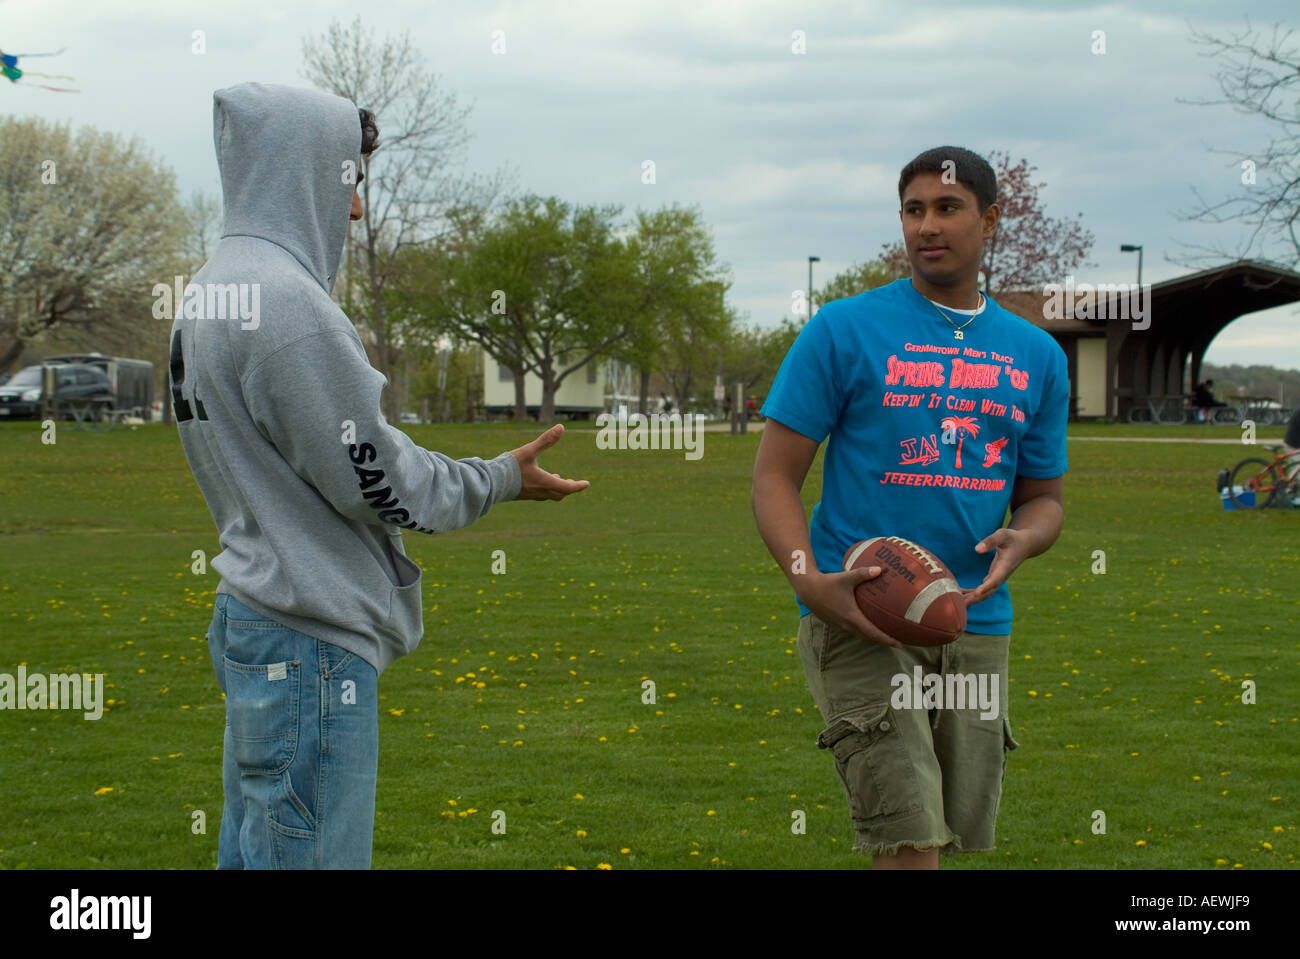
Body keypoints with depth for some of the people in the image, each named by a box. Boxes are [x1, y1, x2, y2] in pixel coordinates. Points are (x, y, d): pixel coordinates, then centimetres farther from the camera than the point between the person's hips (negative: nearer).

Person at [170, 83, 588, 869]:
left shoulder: (208, 296, 13)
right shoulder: (286, 299, -18)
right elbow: (374, 480, -15)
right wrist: (502, 480, -1)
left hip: (253, 618, 10)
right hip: (312, 638, -10)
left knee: (257, 850, 15)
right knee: (310, 854, -6)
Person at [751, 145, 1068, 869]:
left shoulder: (1037, 355, 12)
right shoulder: (844, 330, 0)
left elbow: (1044, 496, 19)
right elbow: (776, 475, -2)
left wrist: (1020, 541, -7)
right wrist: (811, 583, -20)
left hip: (978, 623, 5)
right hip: (858, 619, -5)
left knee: (961, 836, 12)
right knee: (912, 841, -15)